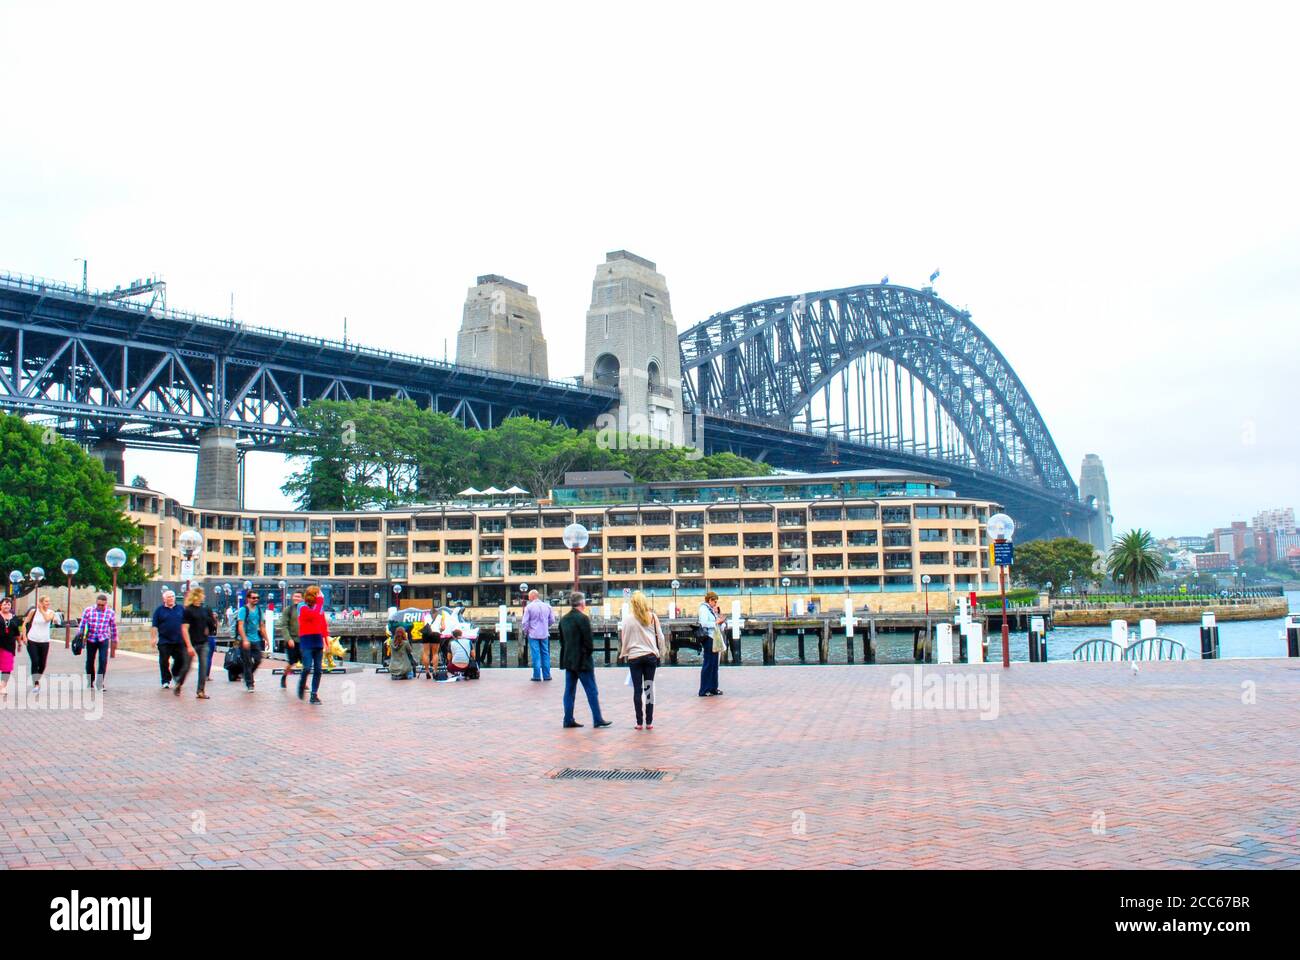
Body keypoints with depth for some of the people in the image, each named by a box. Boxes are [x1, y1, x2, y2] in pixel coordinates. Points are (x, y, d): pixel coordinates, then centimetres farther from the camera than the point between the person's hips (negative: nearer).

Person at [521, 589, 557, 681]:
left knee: (535, 655, 1)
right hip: (544, 634, 3)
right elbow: (552, 620, 6)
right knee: (545, 654, 10)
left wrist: (525, 632, 7)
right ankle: (546, 675, 11)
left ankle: (537, 675, 2)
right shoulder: (547, 606, 2)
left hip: (533, 634, -3)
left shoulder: (529, 607, -9)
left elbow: (525, 622, -9)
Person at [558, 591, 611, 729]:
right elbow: (588, 641, -16)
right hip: (582, 661, -7)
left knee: (569, 691, 10)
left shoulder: (563, 619, 7)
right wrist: (588, 653, 0)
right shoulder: (583, 618, -15)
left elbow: (562, 640, 12)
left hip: (568, 660, 7)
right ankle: (597, 719, 4)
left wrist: (569, 653, 15)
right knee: (591, 691, 1)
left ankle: (568, 720, 10)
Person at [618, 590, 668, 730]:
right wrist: (661, 653, 16)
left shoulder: (628, 618, -4)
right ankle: (649, 721, 5)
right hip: (651, 655, 1)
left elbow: (624, 638, 0)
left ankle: (639, 722, 4)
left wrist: (623, 654, 11)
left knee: (637, 689, 3)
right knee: (649, 687, 5)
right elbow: (660, 636, 6)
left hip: (634, 656, -1)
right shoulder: (653, 617, 1)